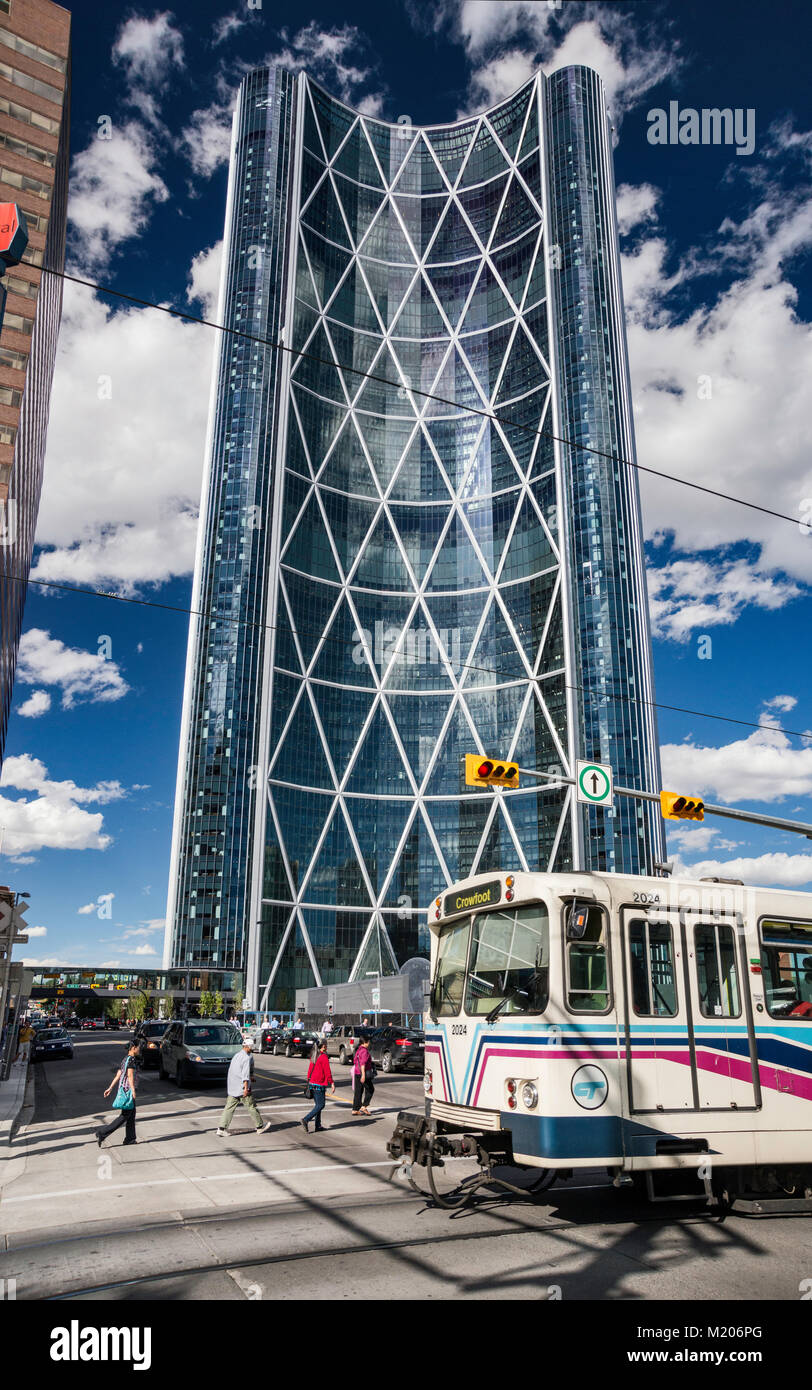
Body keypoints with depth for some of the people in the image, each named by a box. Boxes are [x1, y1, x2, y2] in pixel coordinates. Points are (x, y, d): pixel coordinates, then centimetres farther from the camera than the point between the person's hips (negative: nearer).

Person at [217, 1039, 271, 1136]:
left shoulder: (236, 1055, 13)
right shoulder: (247, 1058, -14)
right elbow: (245, 1073, -23)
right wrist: (246, 1087, -28)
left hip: (232, 1087, 8)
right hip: (241, 1087, -8)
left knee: (229, 1108, 7)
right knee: (251, 1106, 5)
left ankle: (221, 1129, -1)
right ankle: (259, 1127, 16)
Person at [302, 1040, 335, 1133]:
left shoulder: (314, 1056, 11)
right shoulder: (324, 1057, -15)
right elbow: (327, 1072, -15)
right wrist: (332, 1083, -8)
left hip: (312, 1083, 9)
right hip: (319, 1084, -9)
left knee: (317, 1104, 14)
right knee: (320, 1105, -4)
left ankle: (318, 1126, 15)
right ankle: (305, 1120, -14)